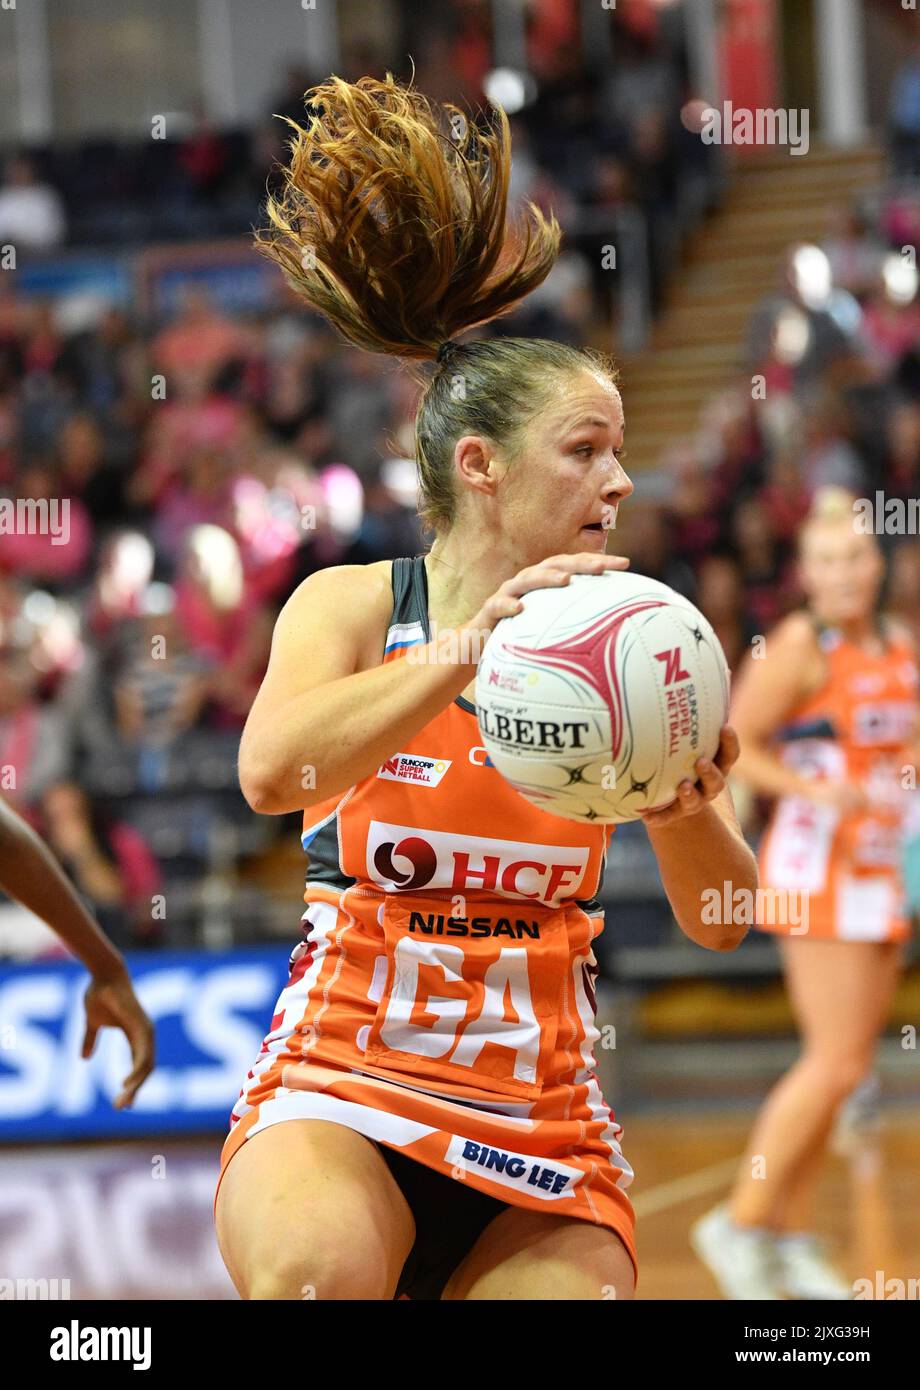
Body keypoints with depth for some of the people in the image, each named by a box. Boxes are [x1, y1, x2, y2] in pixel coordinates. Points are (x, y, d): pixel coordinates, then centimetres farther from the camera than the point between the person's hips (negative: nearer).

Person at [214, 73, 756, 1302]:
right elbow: (272, 772, -22)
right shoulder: (352, 604, 0)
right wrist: (472, 647, -29)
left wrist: (684, 807, -18)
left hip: (539, 1107, 4)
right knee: (321, 1268, -33)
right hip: (340, 1079, -3)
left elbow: (718, 923, 3)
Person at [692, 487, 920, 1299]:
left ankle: (794, 1240, 16)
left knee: (838, 1062, 8)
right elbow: (733, 745, -11)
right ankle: (740, 1225, -3)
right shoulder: (801, 645, -10)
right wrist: (815, 790, -22)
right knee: (840, 1062, -11)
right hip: (816, 867, -8)